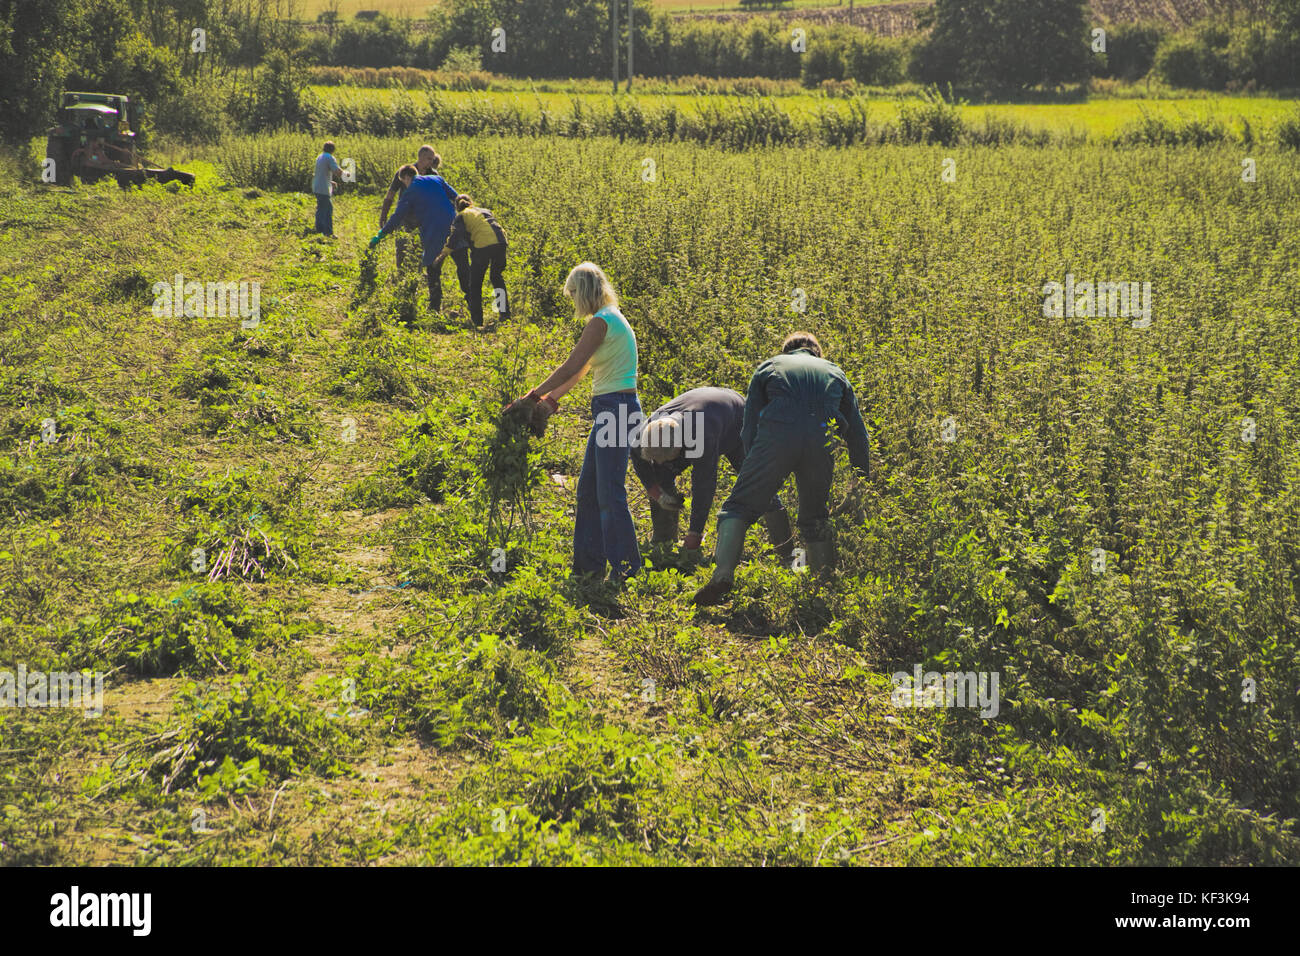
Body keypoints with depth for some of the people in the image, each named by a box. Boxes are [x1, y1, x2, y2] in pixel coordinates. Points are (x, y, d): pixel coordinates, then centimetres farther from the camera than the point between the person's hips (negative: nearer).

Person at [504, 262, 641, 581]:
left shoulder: (601, 321, -14)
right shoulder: (610, 318, 17)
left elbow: (571, 367, -14)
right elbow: (579, 371, 20)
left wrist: (532, 397, -6)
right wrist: (550, 400, 19)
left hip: (616, 409, -10)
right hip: (610, 409, 10)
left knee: (609, 493, -5)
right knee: (588, 488, 14)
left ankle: (625, 566, 2)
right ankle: (588, 562, 20)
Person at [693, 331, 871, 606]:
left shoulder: (768, 367, 29)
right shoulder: (835, 372, 34)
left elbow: (749, 429, 19)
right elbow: (858, 435, 29)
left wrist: (757, 473, 23)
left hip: (777, 435, -2)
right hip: (822, 443, 2)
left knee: (739, 505, 4)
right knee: (815, 519, 21)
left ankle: (723, 575, -14)